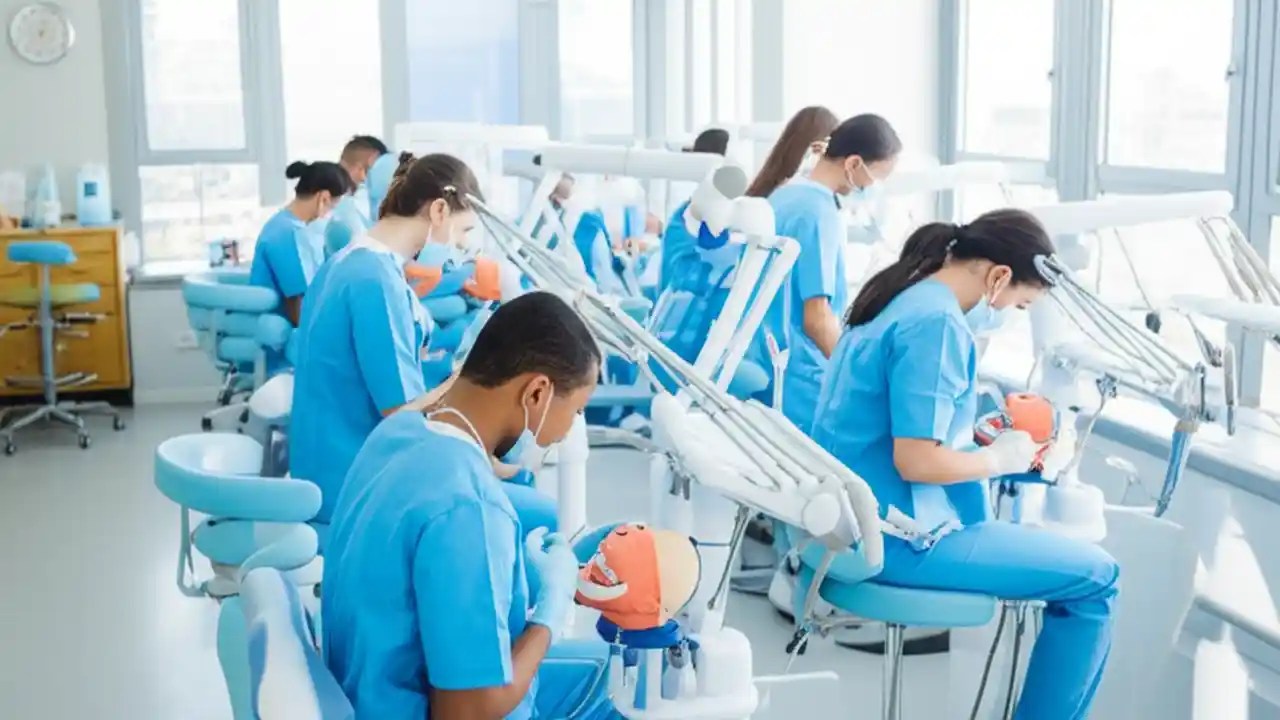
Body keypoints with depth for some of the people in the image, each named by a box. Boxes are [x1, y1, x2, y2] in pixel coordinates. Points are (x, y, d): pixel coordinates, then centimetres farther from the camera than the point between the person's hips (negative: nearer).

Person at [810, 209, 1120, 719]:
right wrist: (1000, 458, -10)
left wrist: (975, 435, 12)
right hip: (897, 536, -10)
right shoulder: (936, 323, -19)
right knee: (1097, 576, -8)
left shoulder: (899, 296, 10)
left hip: (852, 517, 10)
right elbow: (916, 462, -25)